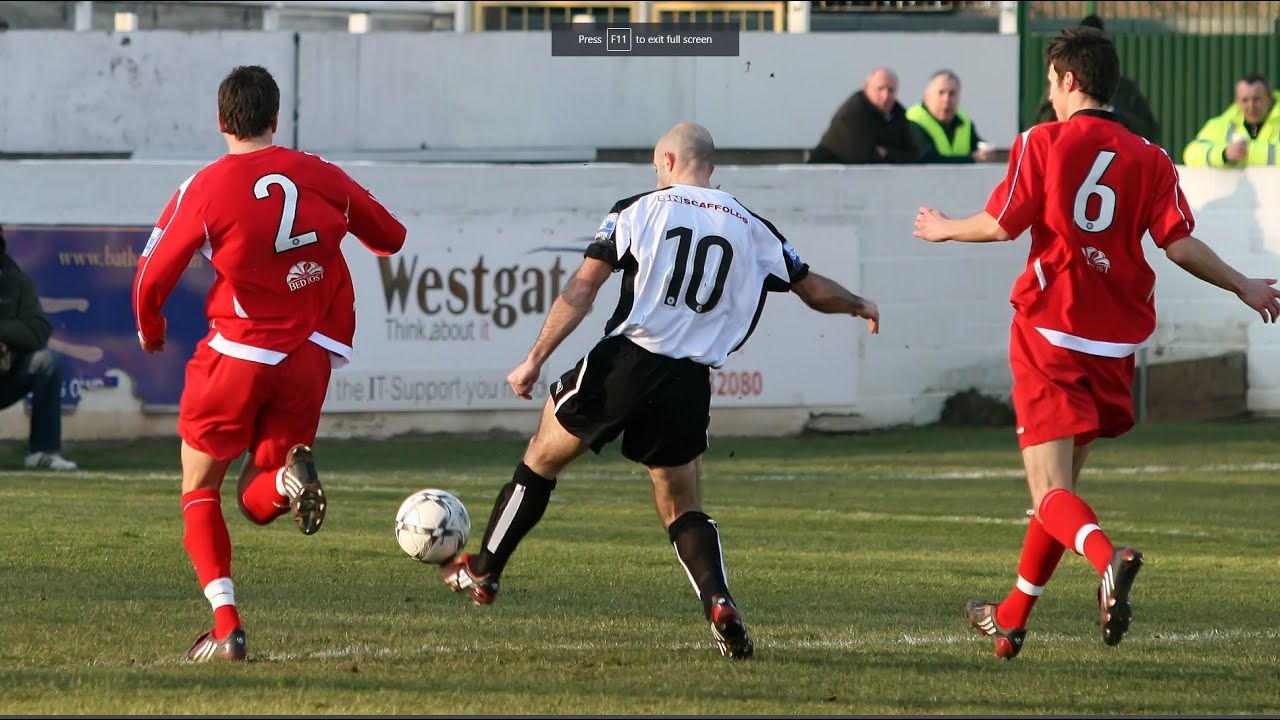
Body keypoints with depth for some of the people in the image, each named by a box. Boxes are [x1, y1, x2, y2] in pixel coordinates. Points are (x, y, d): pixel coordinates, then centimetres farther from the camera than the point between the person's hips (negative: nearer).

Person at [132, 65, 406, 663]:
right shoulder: (321, 177, 2)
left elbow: (152, 277, -7)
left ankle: (226, 625, -4)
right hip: (308, 361, 3)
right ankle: (289, 477, -21)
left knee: (199, 493, 14)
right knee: (258, 502, 17)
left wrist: (149, 329, 15)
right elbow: (391, 238, 15)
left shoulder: (204, 189, -9)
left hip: (237, 355, -3)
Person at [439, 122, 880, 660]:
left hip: (625, 361, -3)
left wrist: (535, 361, -4)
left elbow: (582, 288, -4)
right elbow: (815, 291, 18)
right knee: (683, 511, 15)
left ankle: (483, 571, 30)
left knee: (542, 456, 19)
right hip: (689, 387, 3)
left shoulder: (638, 211, 3)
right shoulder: (752, 229, 10)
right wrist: (860, 307, 40)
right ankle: (719, 604, -10)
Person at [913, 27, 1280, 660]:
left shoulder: (1042, 144, -5)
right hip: (1115, 343, 4)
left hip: (1049, 335, -4)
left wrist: (945, 230, 14)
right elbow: (1180, 245, -4)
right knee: (1061, 484, 19)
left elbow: (1001, 224, -7)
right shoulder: (1148, 159, 2)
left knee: (1050, 494, -7)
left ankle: (1107, 559, -39)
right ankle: (1011, 620, 29)